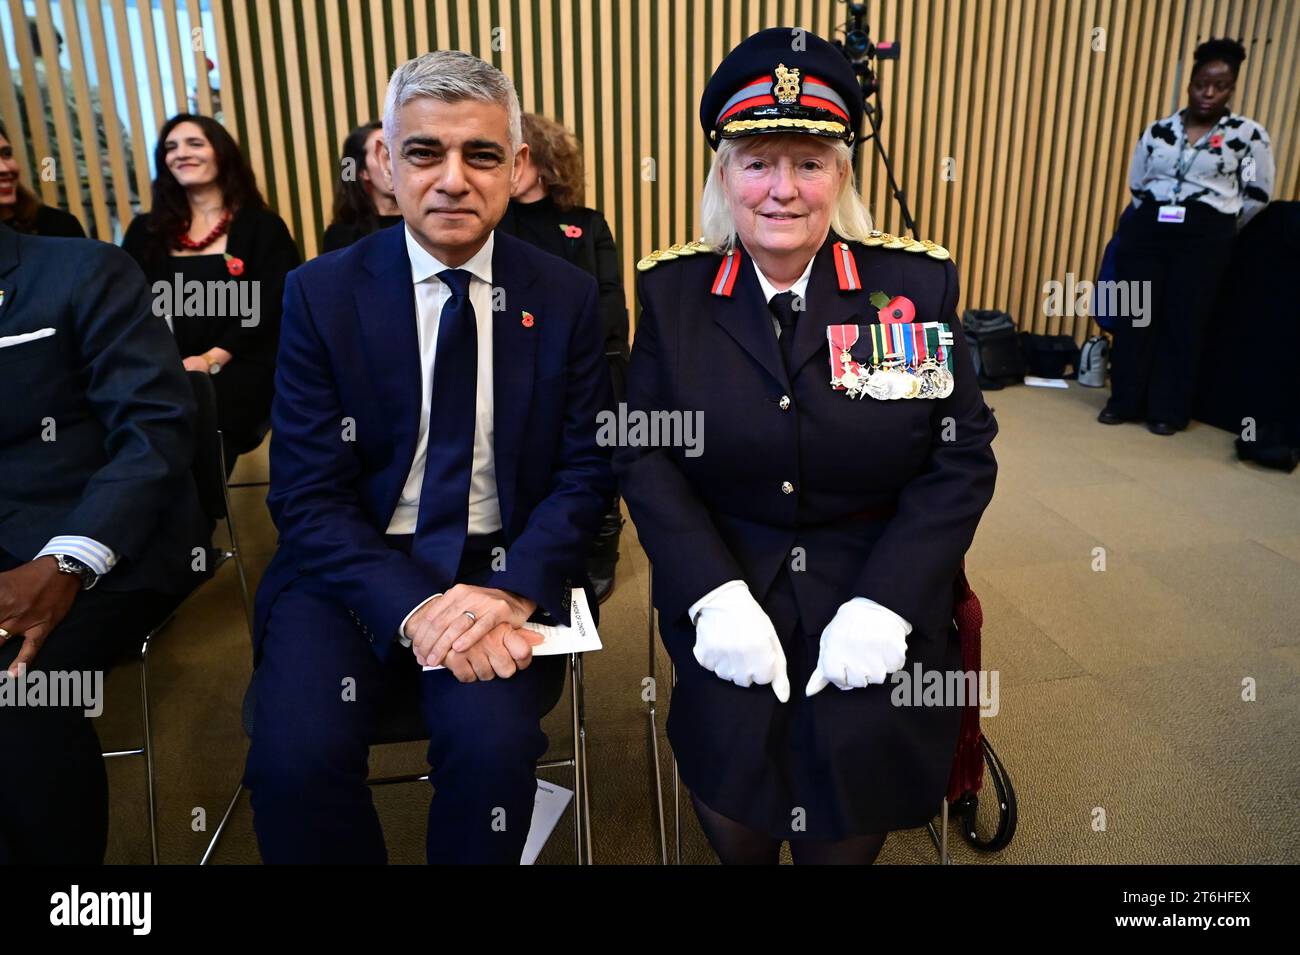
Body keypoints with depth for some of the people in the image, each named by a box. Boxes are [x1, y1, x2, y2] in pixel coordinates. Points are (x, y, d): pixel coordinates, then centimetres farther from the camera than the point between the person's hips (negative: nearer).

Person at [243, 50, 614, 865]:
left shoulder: (567, 297, 1)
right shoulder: (321, 293, -1)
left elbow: (586, 471, 0)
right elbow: (308, 494, -5)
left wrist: (514, 591, -18)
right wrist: (413, 609, -20)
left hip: (505, 570, 0)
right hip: (355, 568, 1)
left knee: (493, 742, -26)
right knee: (296, 755, -23)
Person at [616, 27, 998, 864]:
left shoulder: (918, 282, -2)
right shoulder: (674, 291, 0)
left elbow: (963, 459, -3)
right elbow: (643, 456, -3)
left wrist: (882, 605, -14)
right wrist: (715, 597, -15)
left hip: (880, 586, 0)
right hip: (727, 584, 0)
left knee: (853, 801, -14)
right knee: (734, 801, -13)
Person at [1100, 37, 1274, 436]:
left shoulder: (1249, 135, 2)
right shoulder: (1157, 130, 9)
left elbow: (1256, 198, 5)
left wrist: (1218, 231, 7)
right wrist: (1151, 222, 12)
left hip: (1205, 239, -2)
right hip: (1146, 230, 2)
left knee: (1184, 323, 2)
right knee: (1134, 316, 2)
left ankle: (1168, 411, 11)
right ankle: (1124, 401, 13)